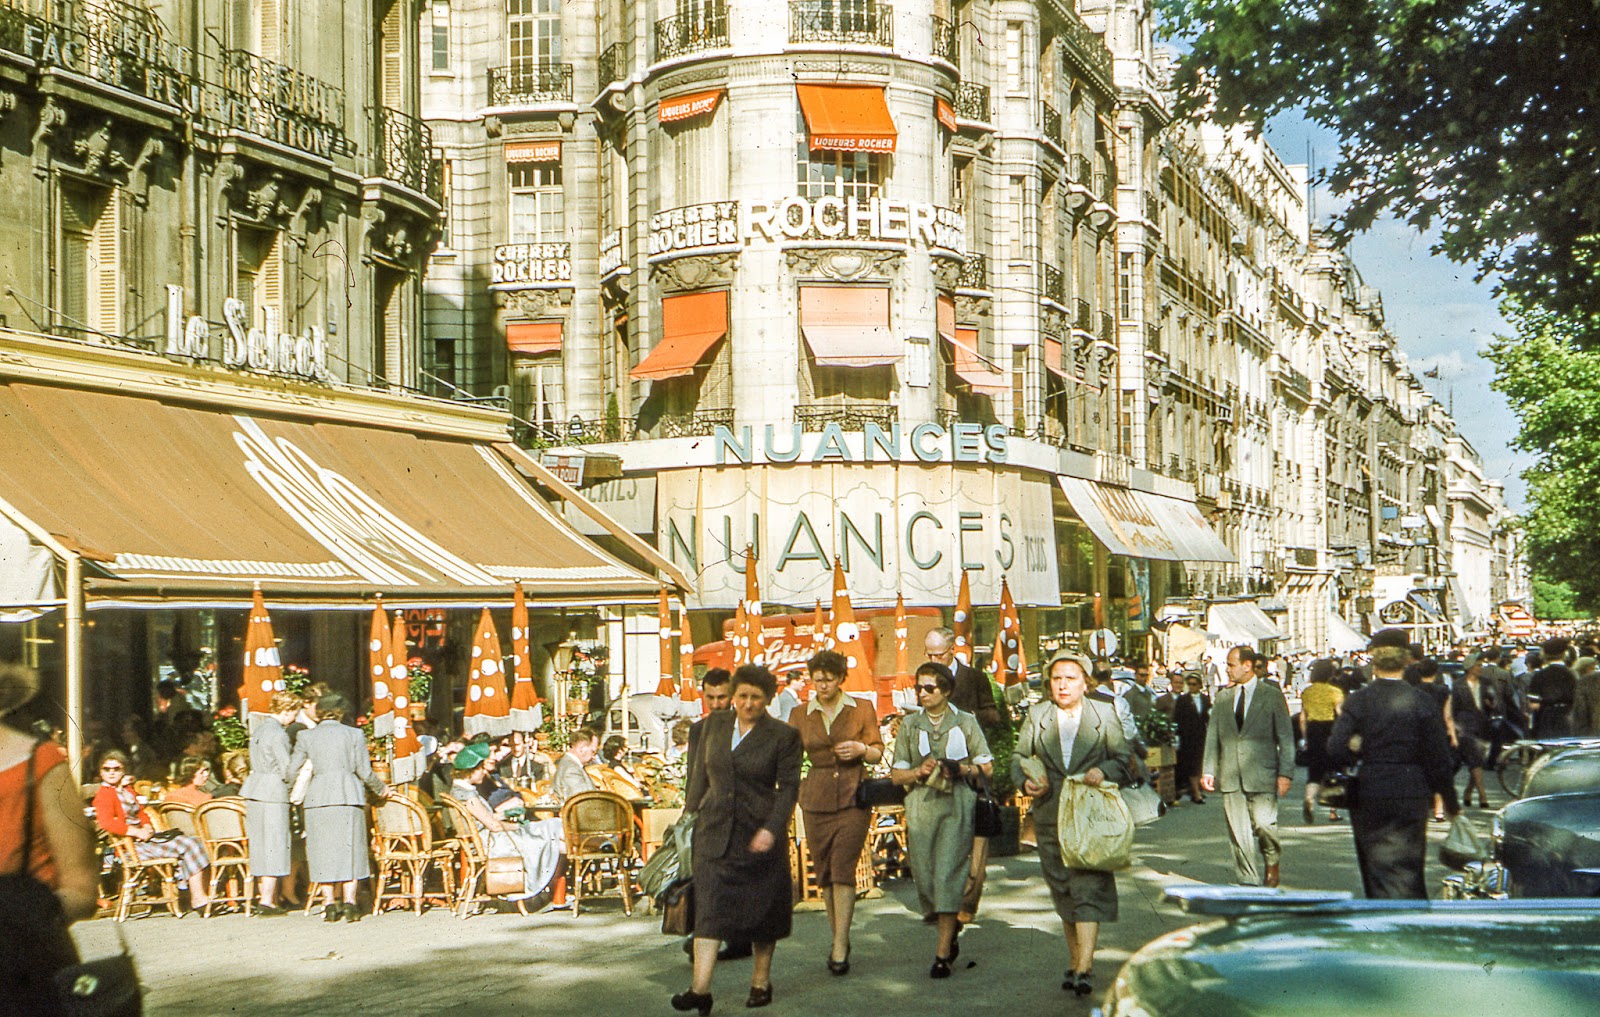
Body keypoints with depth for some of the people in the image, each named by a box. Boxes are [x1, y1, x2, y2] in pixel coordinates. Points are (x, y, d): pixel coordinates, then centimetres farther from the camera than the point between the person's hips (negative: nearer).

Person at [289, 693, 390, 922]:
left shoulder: (306, 737, 5)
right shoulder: (354, 735, 2)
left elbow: (292, 770, 5)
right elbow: (364, 772, 1)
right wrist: (381, 789, 18)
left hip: (318, 797, 1)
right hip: (348, 796, -1)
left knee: (324, 850, 8)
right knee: (350, 849, 4)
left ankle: (331, 904, 7)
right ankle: (349, 902, -3)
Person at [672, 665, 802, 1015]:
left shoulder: (784, 736, -4)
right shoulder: (713, 726, 7)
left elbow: (788, 787, -6)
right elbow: (700, 775, 15)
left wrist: (772, 828, -16)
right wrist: (692, 812, 11)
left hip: (759, 834, -2)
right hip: (714, 831, 2)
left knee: (762, 907, 8)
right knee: (708, 906, -8)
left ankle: (761, 980, 25)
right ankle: (700, 989, -14)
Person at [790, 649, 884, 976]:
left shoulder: (862, 710, 4)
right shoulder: (801, 716, 9)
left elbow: (878, 752, 9)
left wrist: (861, 749, -12)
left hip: (852, 799, -3)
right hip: (816, 800, 3)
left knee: (843, 870, -11)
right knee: (824, 873, 5)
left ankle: (840, 949, -10)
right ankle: (839, 939, 20)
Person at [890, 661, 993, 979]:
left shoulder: (965, 722, 7)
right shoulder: (909, 725, 12)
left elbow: (986, 767, 8)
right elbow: (897, 774, 11)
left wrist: (960, 769, -10)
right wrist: (919, 772, -8)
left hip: (957, 806, -3)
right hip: (921, 807, 3)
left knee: (948, 874, -11)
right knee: (924, 875, 1)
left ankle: (943, 952, -7)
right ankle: (951, 929, 29)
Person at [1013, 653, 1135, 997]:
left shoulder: (1104, 715, 5)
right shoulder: (1036, 716, 10)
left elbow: (1123, 757, 7)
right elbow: (1019, 756, 15)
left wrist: (1103, 771, -13)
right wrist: (1025, 781, -5)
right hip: (1050, 817, 3)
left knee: (1089, 888, -12)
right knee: (1062, 892, 10)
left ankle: (1083, 969, -17)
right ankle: (1075, 960, 23)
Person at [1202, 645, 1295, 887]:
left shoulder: (1272, 695, 2)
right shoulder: (1222, 697, 12)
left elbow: (1286, 737, 0)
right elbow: (1213, 736, 13)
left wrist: (1285, 773, -7)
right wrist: (1208, 770, 4)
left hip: (1262, 775, -3)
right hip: (1230, 776, 4)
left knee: (1263, 823, -10)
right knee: (1238, 833, 1)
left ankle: (1272, 862, 19)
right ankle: (1249, 881, 9)